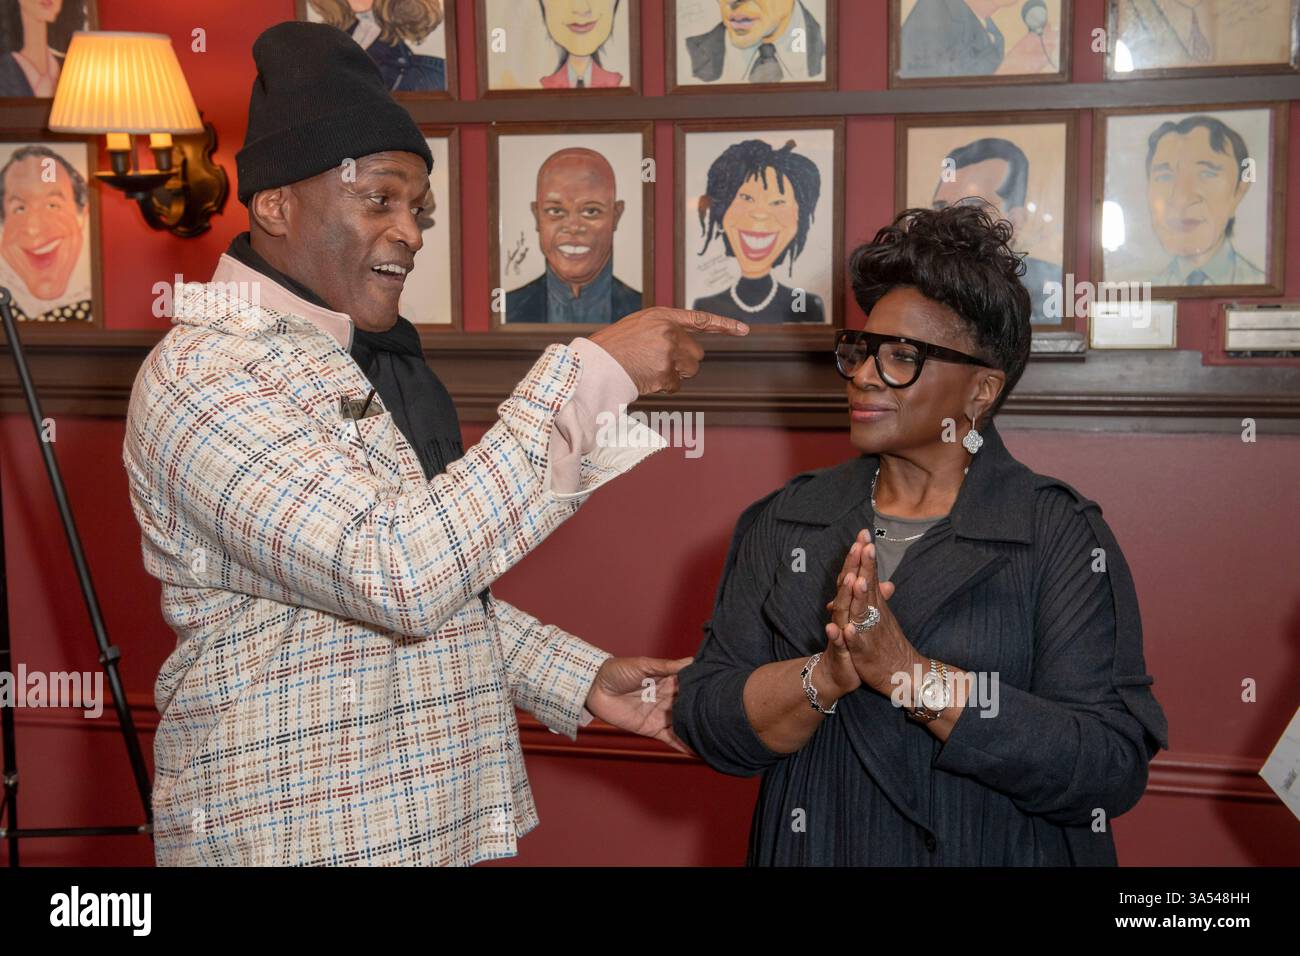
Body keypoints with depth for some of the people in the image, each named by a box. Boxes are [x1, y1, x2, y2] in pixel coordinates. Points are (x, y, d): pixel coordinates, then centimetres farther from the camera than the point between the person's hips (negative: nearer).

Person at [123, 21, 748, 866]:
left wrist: (581, 679, 7)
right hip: (295, 834, -8)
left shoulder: (366, 361, 11)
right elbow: (401, 574, -30)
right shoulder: (208, 371, -18)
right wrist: (593, 374, -28)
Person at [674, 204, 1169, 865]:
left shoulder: (1064, 536, -11)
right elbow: (703, 723, -7)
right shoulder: (781, 524, -2)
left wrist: (913, 675, -27)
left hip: (995, 852, -2)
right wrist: (825, 675, -24)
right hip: (811, 849, 3)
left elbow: (1112, 771, -19)